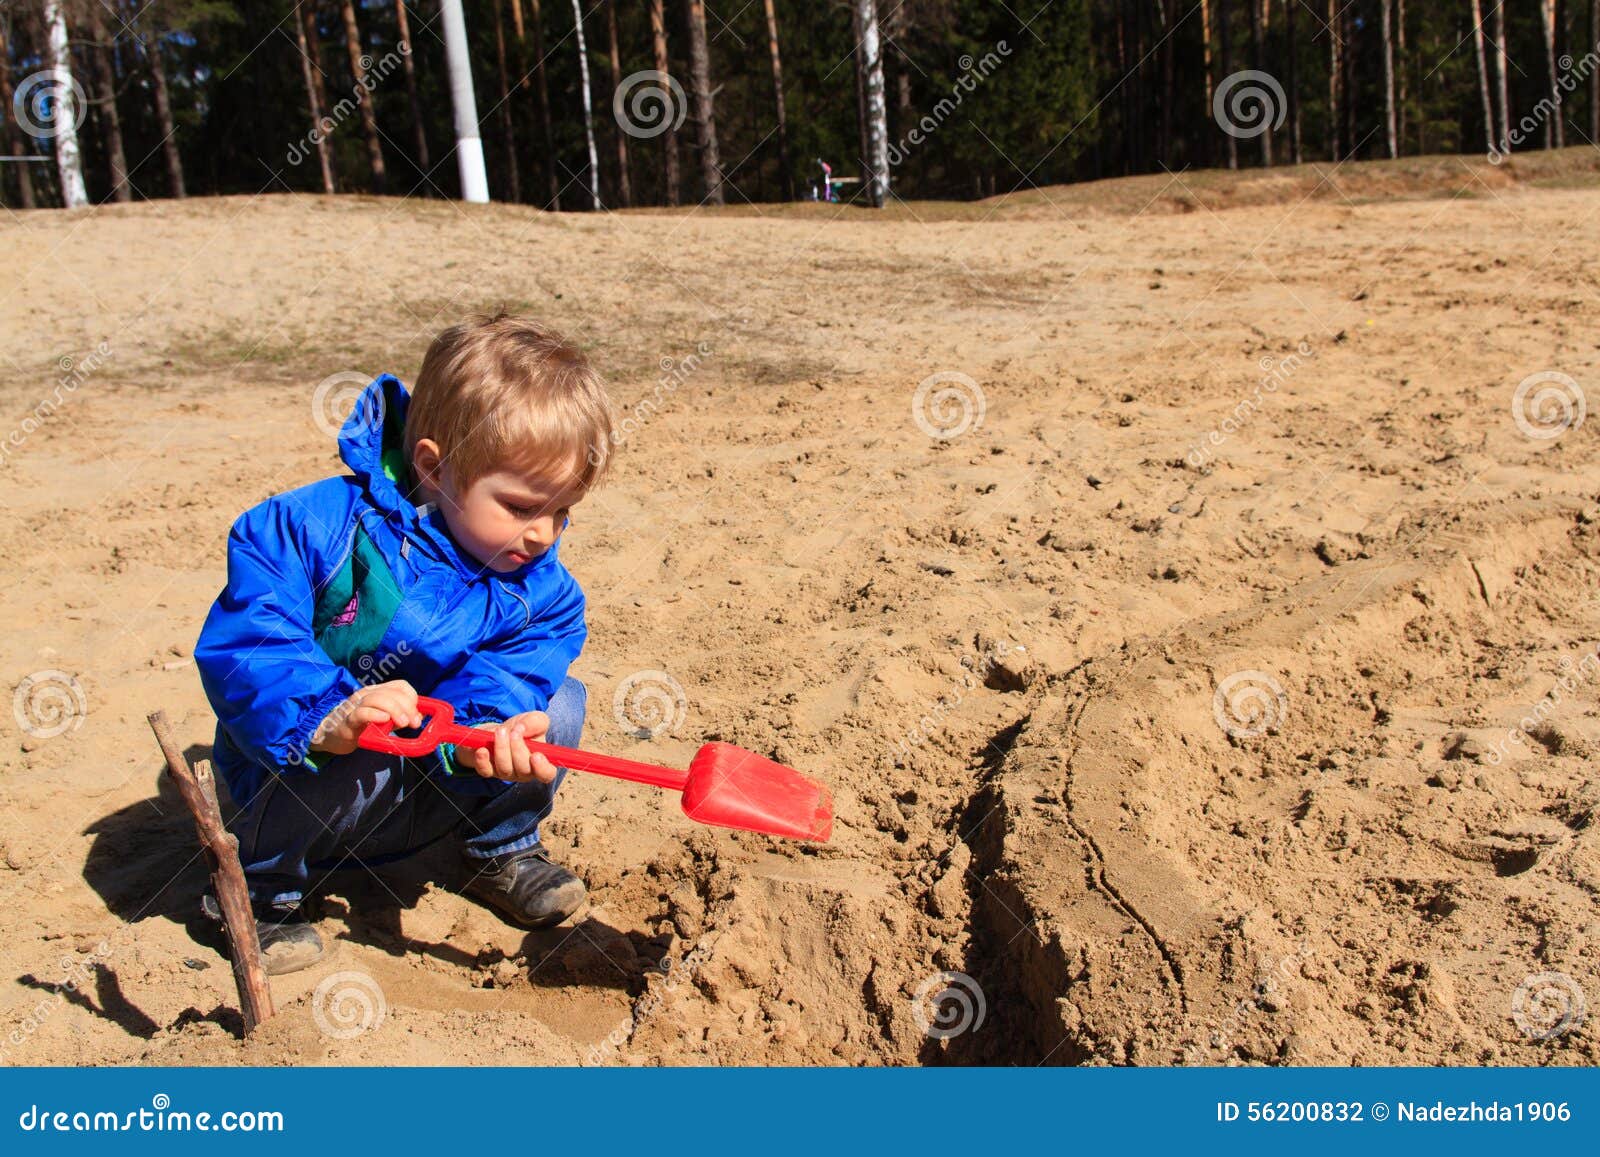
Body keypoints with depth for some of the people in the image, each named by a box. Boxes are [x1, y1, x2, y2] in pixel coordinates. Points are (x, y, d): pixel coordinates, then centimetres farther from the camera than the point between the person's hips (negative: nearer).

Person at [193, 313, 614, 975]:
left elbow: (512, 668, -20)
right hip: (320, 772, -4)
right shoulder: (313, 527, -24)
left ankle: (502, 853, 11)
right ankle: (262, 888, -7)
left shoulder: (537, 585, -9)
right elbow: (239, 647, -29)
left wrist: (481, 728, -43)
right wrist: (325, 715, -47)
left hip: (431, 789, 4)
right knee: (361, 755, -37)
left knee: (556, 703, -14)